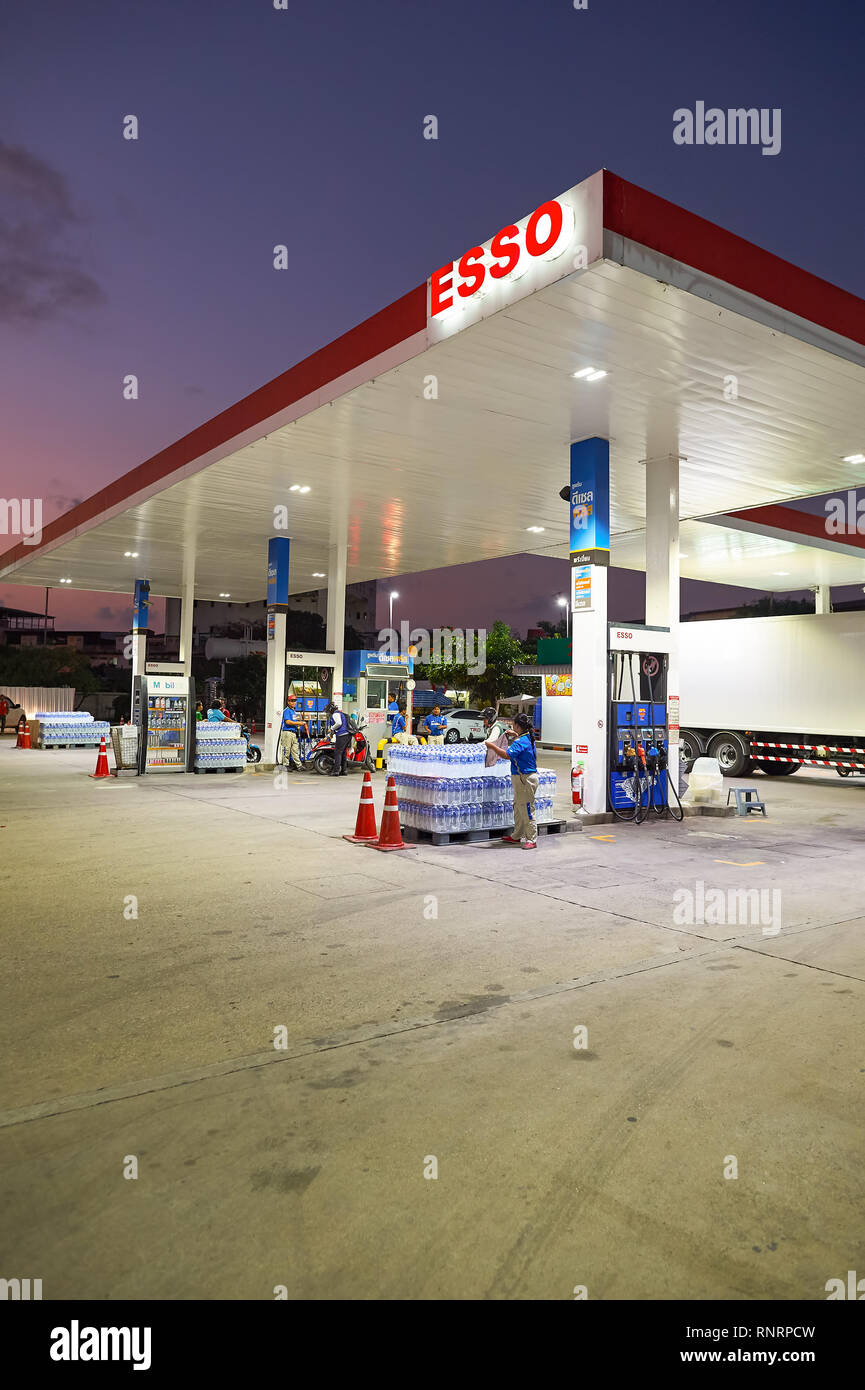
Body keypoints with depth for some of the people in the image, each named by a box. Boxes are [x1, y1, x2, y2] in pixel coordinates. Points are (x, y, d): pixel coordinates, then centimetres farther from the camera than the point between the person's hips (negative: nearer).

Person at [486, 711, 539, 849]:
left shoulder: (521, 742, -21)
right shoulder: (529, 738, 10)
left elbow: (506, 755, -30)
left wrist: (492, 746, -17)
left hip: (526, 779, -10)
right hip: (521, 778, 10)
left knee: (527, 810, -5)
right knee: (518, 807, 18)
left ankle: (532, 840, 0)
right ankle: (516, 836, 28)